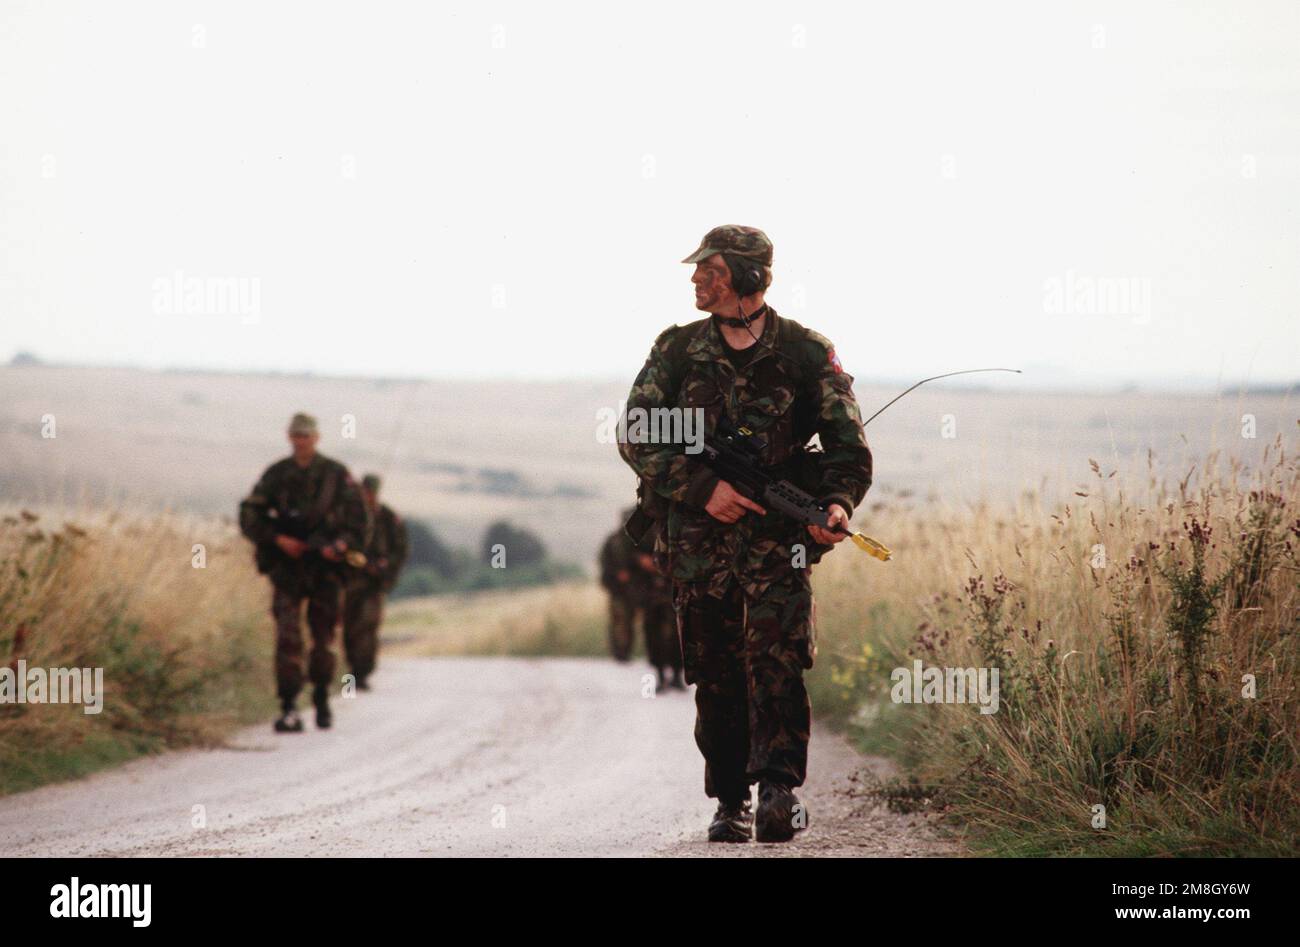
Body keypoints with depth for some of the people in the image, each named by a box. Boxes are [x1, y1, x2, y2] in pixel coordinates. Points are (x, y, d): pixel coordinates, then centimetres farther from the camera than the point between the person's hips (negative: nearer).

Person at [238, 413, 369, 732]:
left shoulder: (337, 475, 1)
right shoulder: (276, 475, 4)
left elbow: (359, 519, 2)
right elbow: (249, 517, 4)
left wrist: (343, 544, -16)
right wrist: (277, 539, -10)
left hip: (325, 567, 0)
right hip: (286, 568, 0)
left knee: (323, 638, 7)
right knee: (287, 636, -12)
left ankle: (322, 699, 28)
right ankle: (289, 709, -16)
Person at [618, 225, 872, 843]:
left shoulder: (806, 353, 1)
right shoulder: (677, 350, 6)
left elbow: (848, 445, 1)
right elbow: (637, 438, 0)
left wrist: (838, 502, -20)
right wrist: (703, 487, -14)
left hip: (777, 538, -2)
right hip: (698, 542, 2)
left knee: (775, 656, -17)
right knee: (715, 675, 5)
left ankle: (780, 790, -19)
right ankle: (730, 804, 14)